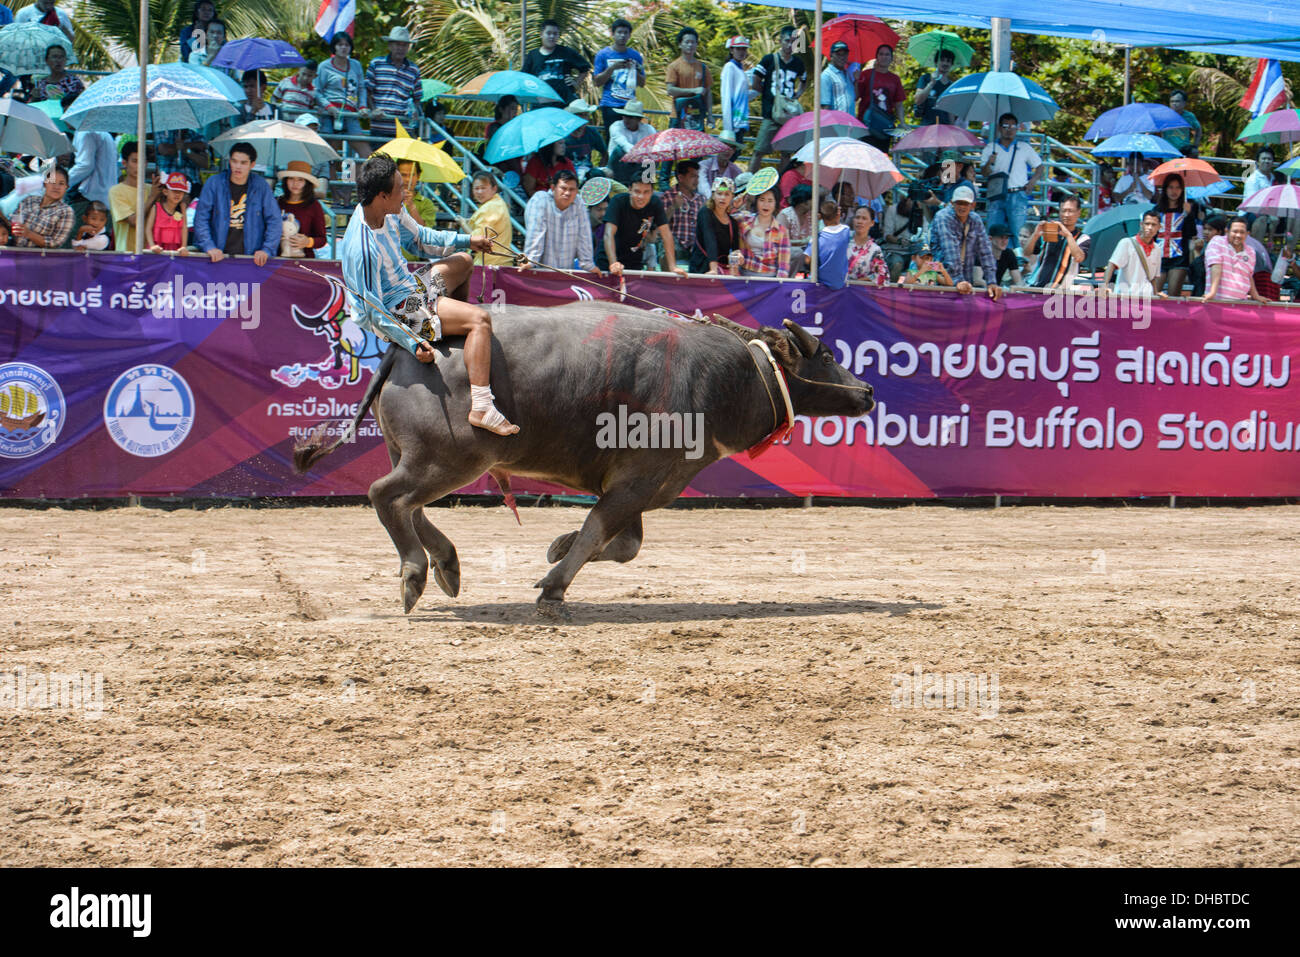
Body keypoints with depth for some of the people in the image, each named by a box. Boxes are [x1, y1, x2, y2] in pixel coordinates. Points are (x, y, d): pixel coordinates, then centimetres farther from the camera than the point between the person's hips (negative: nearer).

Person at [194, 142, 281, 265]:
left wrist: (267, 250, -4)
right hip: (219, 256, 0)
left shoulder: (261, 186, 5)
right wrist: (209, 247, -7)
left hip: (250, 257, 0)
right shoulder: (214, 182, 3)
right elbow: (201, 218, 3)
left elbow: (274, 220, 6)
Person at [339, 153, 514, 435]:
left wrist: (466, 240, 21)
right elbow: (373, 312, -27)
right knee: (480, 319, -23)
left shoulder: (391, 213, -6)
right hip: (396, 310, -10)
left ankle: (456, 326, 46)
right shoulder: (361, 248, -33)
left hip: (411, 285, 10)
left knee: (462, 261, 29)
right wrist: (413, 344, -31)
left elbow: (418, 237, 17)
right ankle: (481, 406, -31)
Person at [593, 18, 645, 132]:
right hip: (610, 105, -2)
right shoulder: (603, 54, 6)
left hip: (630, 105, 2)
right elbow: (597, 82, 1)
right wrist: (612, 68, -12)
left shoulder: (635, 56, 13)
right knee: (613, 137, -10)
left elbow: (642, 83, 13)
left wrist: (633, 70, -5)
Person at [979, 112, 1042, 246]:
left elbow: (1040, 167, 20)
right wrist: (989, 163, -17)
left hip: (1017, 196, -1)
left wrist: (1032, 181, 3)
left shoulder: (1024, 148, 13)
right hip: (997, 196, 1)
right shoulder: (990, 148, 12)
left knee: (1017, 232, -8)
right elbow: (983, 173, 4)